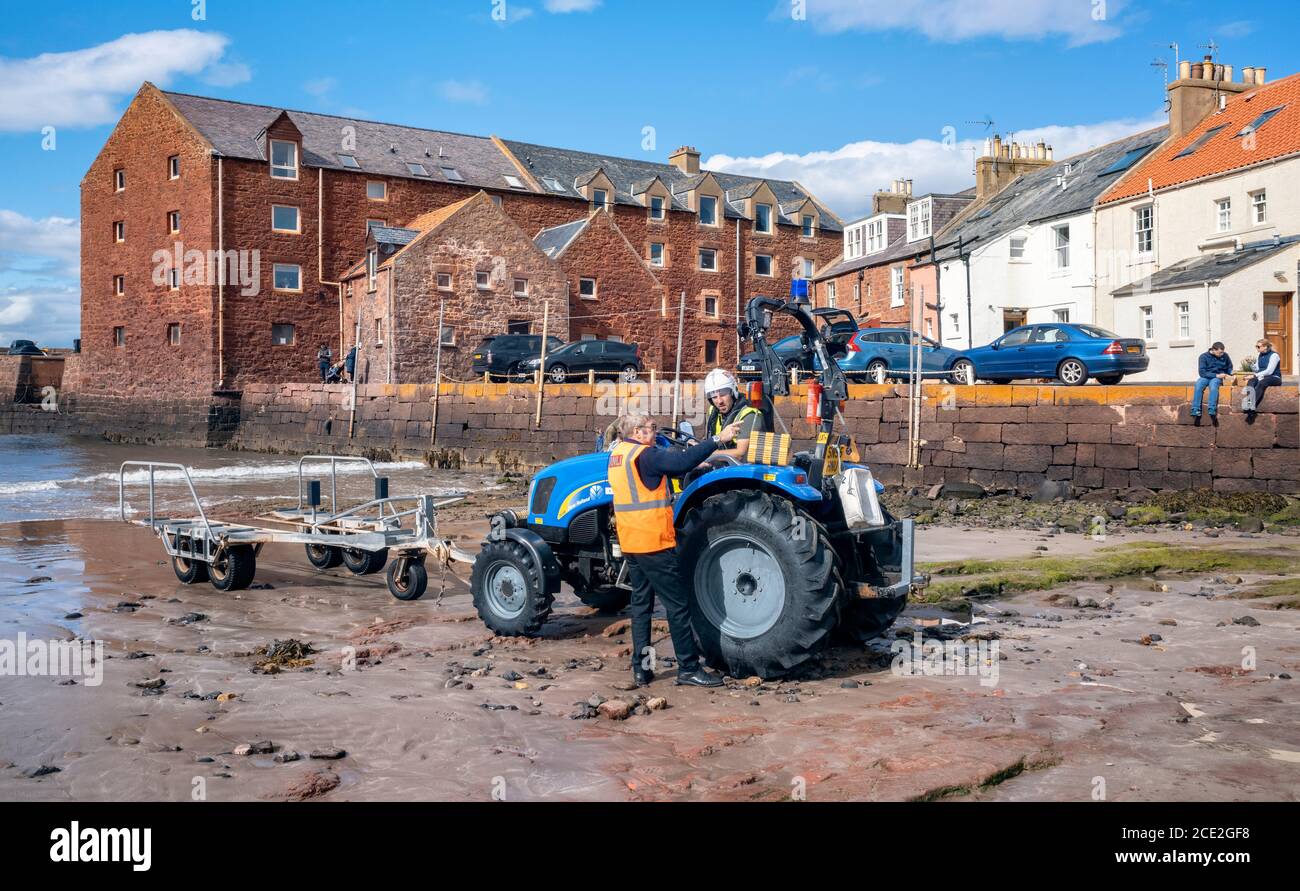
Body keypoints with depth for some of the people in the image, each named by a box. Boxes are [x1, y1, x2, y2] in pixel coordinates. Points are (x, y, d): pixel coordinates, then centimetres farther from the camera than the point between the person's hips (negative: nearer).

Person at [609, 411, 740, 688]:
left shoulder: (616, 455, 11)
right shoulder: (644, 455, -15)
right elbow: (681, 462, -27)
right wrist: (718, 439, -25)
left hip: (630, 543, 9)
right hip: (654, 543, -9)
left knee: (641, 603, 14)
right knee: (677, 604, -1)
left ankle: (640, 669, 15)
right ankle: (688, 668, 3)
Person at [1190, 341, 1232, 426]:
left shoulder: (1225, 356, 6)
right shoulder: (1204, 356, -3)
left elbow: (1230, 368, 21)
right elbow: (1202, 372, -9)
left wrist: (1230, 374, -1)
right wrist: (1216, 375, -16)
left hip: (1217, 378, 0)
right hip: (1205, 377, 0)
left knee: (1213, 386, -37)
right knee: (1198, 386, -36)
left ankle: (1212, 413, -45)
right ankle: (1196, 413, -39)